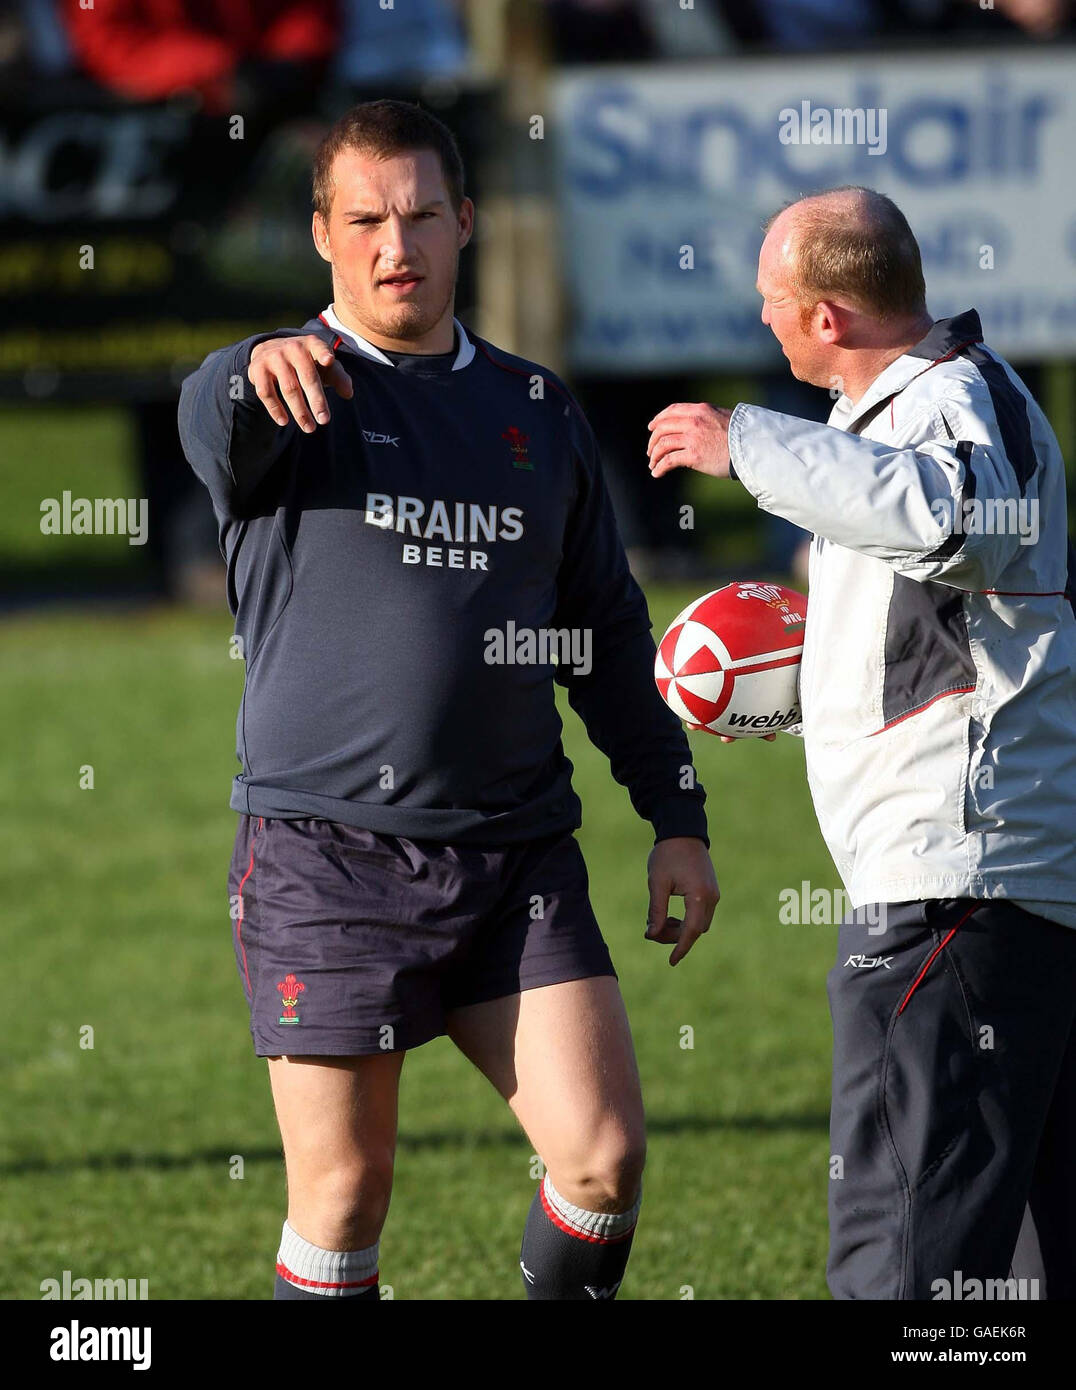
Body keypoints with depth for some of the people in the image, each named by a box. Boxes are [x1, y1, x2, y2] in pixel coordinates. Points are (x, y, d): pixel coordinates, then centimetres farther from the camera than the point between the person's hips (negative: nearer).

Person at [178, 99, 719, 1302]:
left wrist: (677, 815, 16)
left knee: (604, 1157, -6)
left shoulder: (536, 411, 15)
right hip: (326, 853, -4)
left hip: (518, 856, 4)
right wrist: (265, 375, -50)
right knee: (343, 1197, -2)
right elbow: (215, 427, -25)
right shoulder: (273, 392, 1)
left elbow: (605, 627, 22)